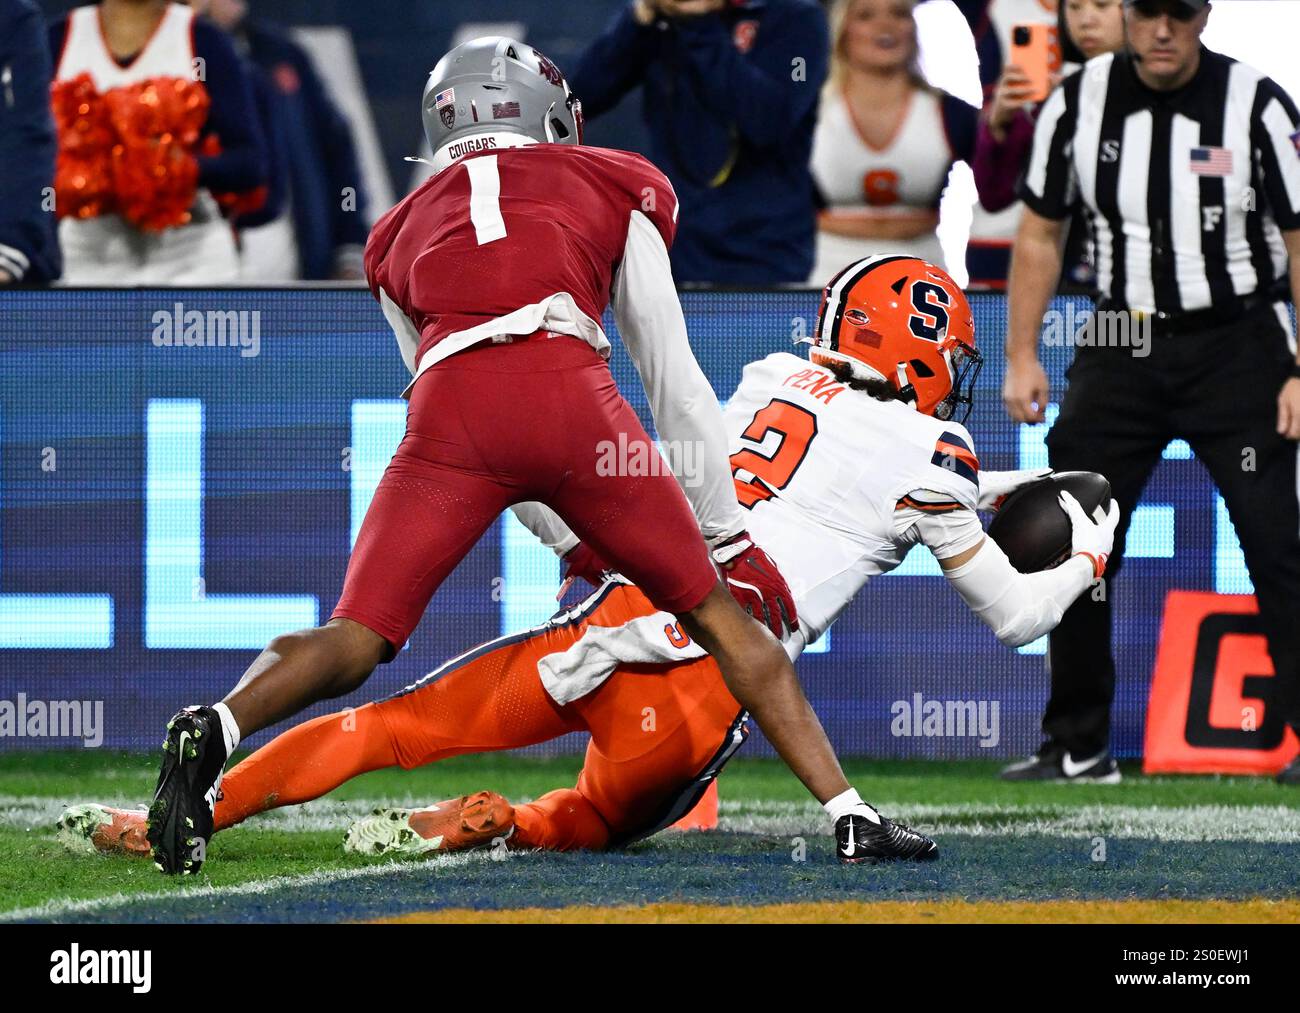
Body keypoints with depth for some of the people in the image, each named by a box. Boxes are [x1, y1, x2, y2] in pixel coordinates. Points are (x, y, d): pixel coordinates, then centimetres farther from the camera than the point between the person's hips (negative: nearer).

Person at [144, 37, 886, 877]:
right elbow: (677, 383, 29)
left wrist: (586, 549, 43)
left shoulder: (404, 231, 36)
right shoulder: (615, 188, 30)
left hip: (448, 400, 1)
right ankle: (845, 807, 8)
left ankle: (215, 731, -28)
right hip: (567, 387, -1)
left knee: (355, 643, 1)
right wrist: (731, 539, 35)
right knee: (718, 612, 15)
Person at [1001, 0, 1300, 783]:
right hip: (1122, 349, 3)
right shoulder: (1079, 103, 0)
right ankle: (1080, 748, 13)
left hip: (1235, 347, -3)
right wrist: (1022, 355, 5)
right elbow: (1041, 233, 10)